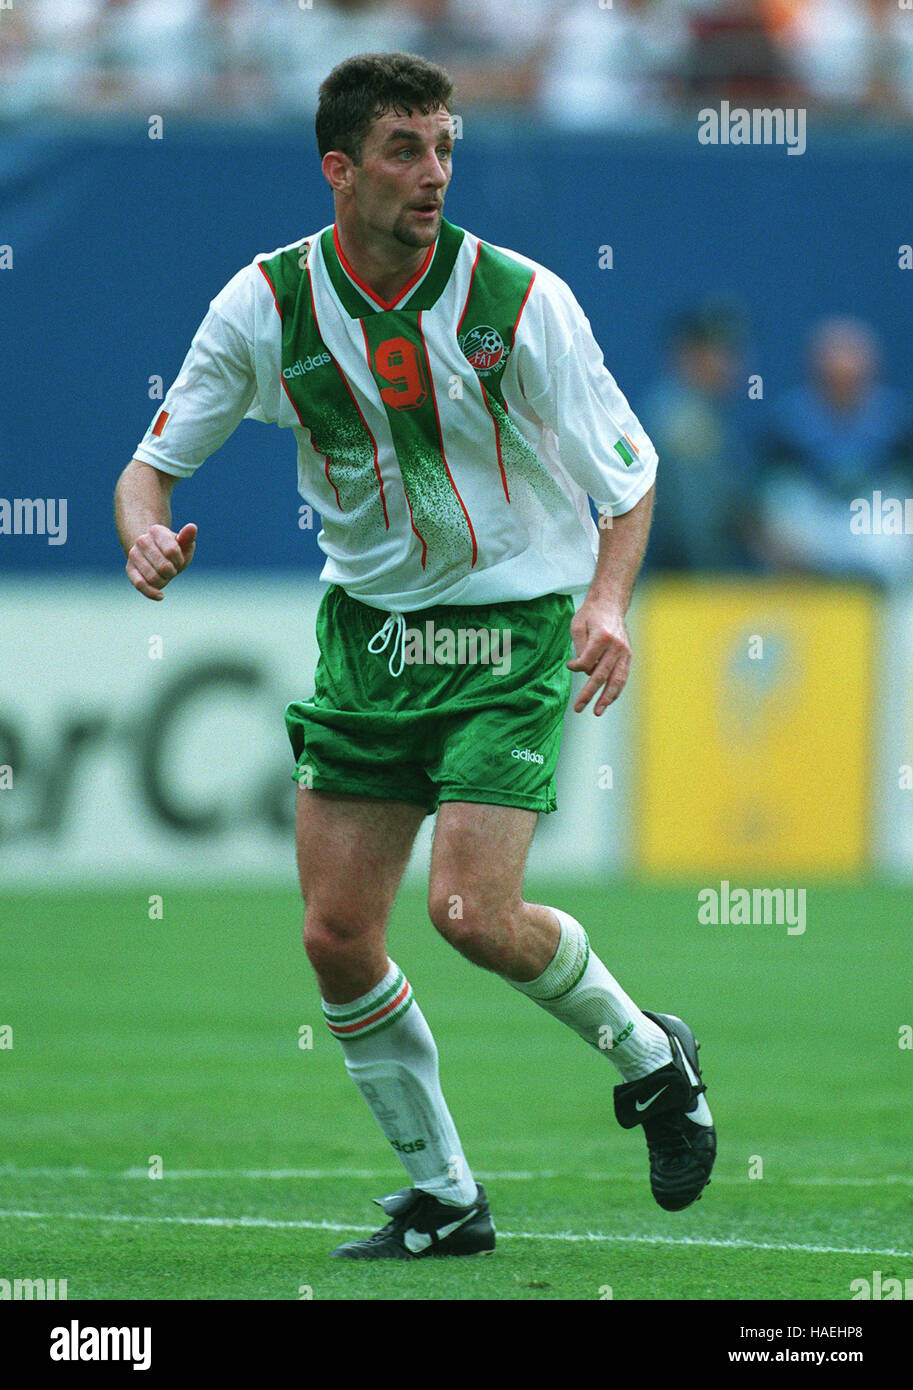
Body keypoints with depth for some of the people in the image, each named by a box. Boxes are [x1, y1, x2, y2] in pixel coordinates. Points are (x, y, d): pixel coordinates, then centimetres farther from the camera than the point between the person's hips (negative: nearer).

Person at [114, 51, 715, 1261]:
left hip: (510, 632, -4)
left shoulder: (520, 299, -14)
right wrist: (146, 528, -21)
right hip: (367, 626, 4)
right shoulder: (266, 304, -7)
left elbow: (627, 470, -4)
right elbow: (157, 458, 2)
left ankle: (649, 1056, 11)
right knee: (337, 935, -2)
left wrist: (609, 600, -22)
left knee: (472, 912, -18)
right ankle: (445, 1200, 14)